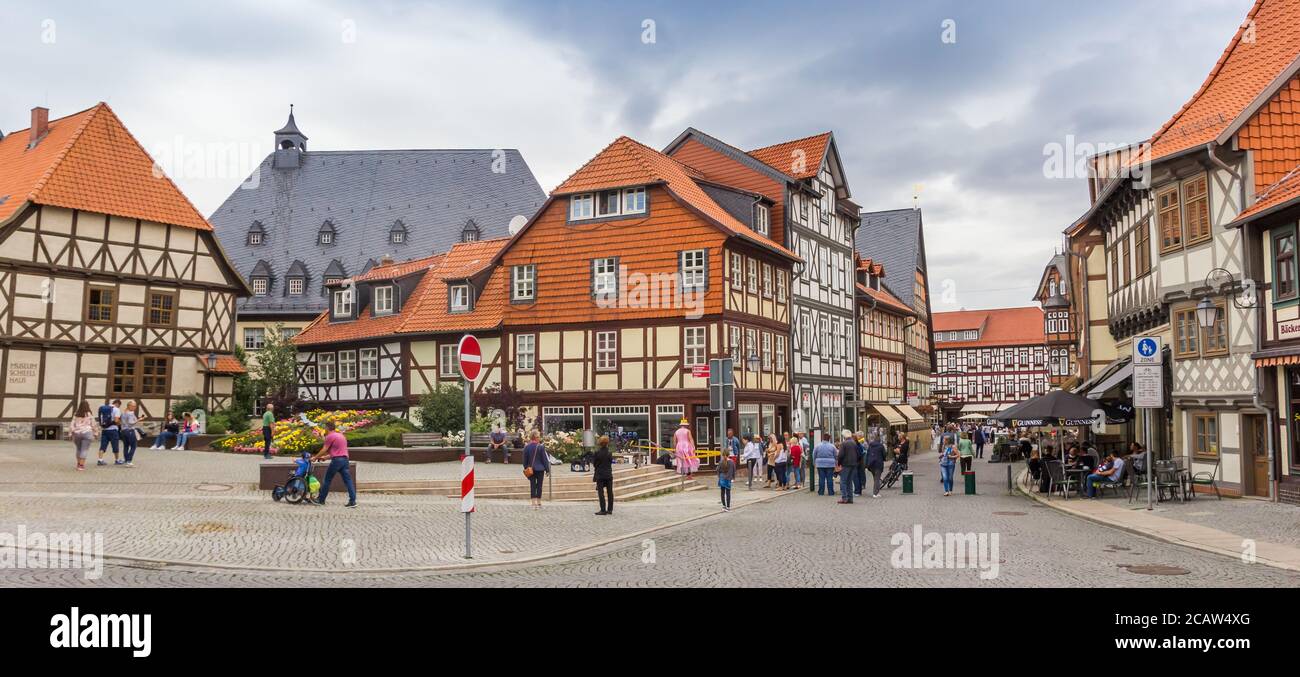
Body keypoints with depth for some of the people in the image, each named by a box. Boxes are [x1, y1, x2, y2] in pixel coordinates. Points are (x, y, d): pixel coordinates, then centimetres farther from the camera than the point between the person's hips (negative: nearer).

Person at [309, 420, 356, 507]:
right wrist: (325, 457, 31)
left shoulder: (330, 436, -5)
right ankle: (353, 501, -5)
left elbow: (324, 450, -3)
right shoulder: (341, 435, 21)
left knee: (327, 480, 6)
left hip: (336, 460, -7)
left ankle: (321, 500, 15)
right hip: (345, 459, 7)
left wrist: (315, 457, 10)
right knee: (348, 480, 2)